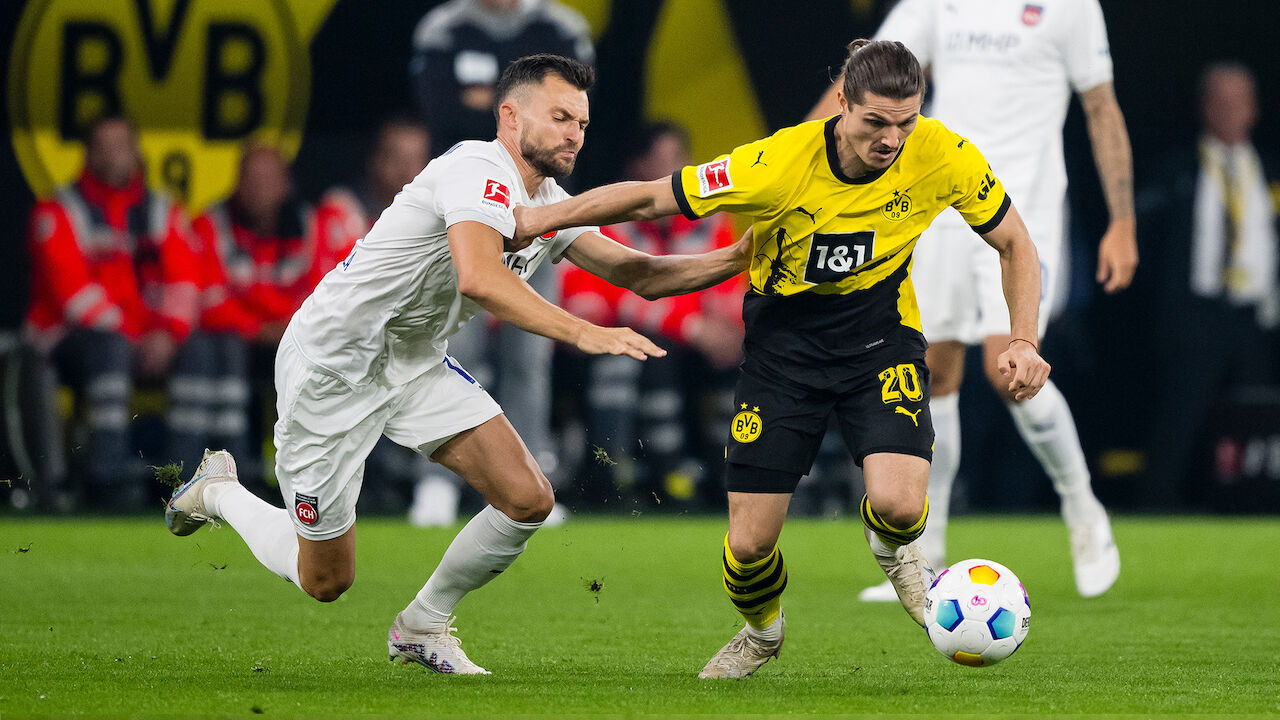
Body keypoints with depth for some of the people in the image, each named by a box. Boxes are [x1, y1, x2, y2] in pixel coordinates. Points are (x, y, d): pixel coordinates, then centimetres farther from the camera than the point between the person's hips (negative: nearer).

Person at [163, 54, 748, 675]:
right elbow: (479, 279, -43)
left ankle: (421, 628, 15)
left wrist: (732, 261, -11)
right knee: (326, 582, 2)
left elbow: (640, 274, 4)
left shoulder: (550, 206, 4)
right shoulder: (479, 171, -26)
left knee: (528, 500, -8)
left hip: (416, 366, 9)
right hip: (334, 365, -9)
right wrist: (583, 333, -50)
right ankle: (218, 491, 31)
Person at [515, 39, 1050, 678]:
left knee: (897, 504, -26)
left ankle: (894, 548, 15)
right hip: (783, 336, 0)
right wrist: (539, 218, -9)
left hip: (879, 334, 1)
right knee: (749, 545, -3)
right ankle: (762, 631, 35)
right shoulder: (780, 163, -26)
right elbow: (650, 198, -15)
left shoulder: (943, 157, -19)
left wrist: (1024, 343, -13)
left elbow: (1014, 243, -2)